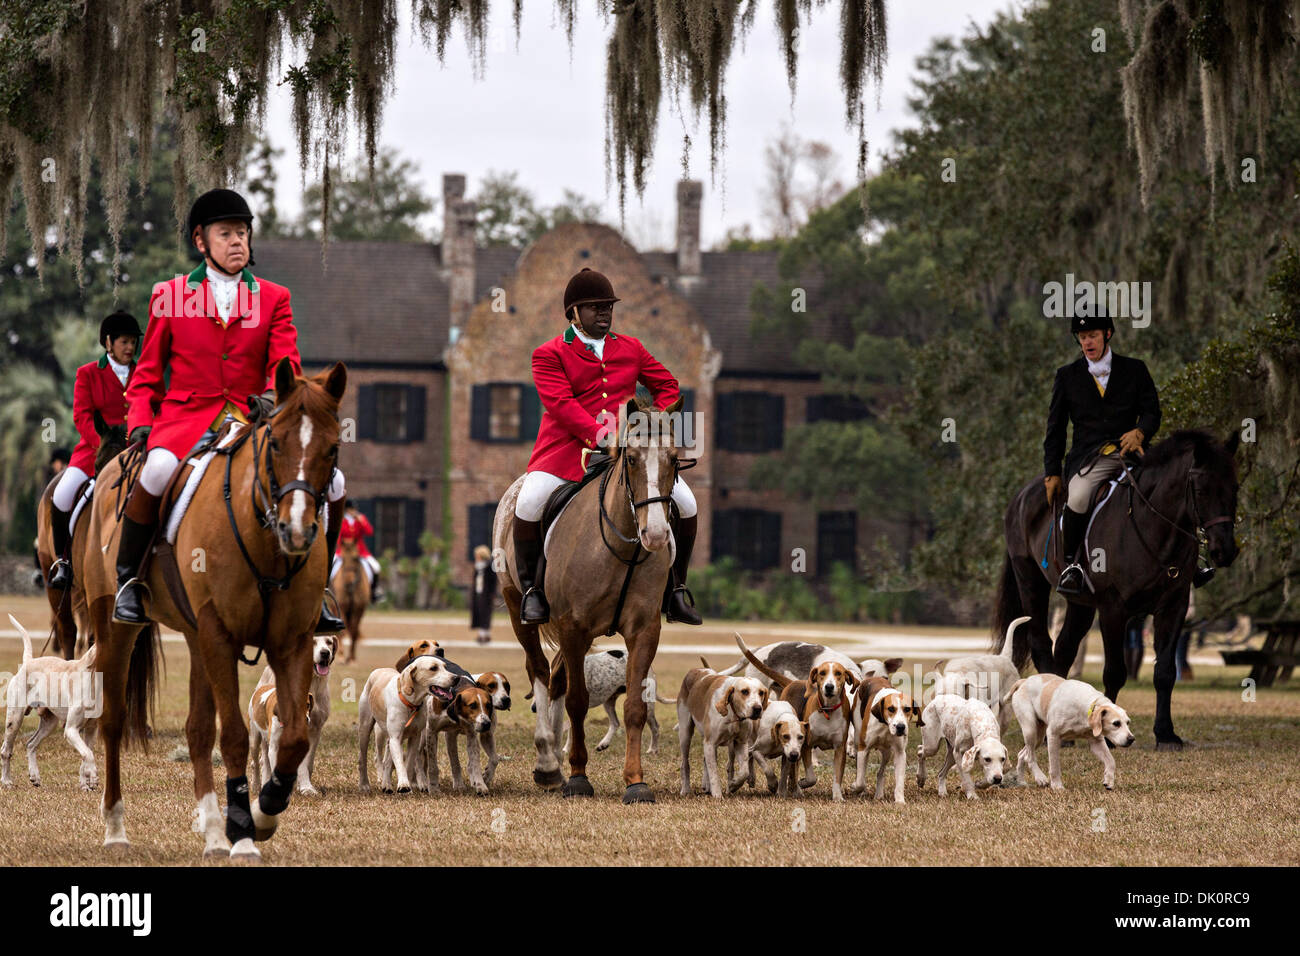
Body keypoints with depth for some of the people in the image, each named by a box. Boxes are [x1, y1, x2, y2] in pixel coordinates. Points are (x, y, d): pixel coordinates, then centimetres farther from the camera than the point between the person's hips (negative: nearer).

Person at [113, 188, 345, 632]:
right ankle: (128, 578, -18)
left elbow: (286, 360, 1)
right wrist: (139, 423, -5)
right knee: (158, 468, -37)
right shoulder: (170, 296, 10)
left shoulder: (273, 298, 12)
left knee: (330, 483, -17)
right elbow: (147, 374, 13)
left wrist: (272, 395, -23)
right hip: (186, 416, -2)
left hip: (251, 421, 2)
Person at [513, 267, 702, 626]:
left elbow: (666, 385, 20)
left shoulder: (630, 348, 16)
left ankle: (675, 590, 9)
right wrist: (599, 435, -28)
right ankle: (531, 588, -9)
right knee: (529, 502, -29)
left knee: (685, 503, -8)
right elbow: (561, 404, -13)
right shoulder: (549, 354, 1)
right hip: (569, 447, -4)